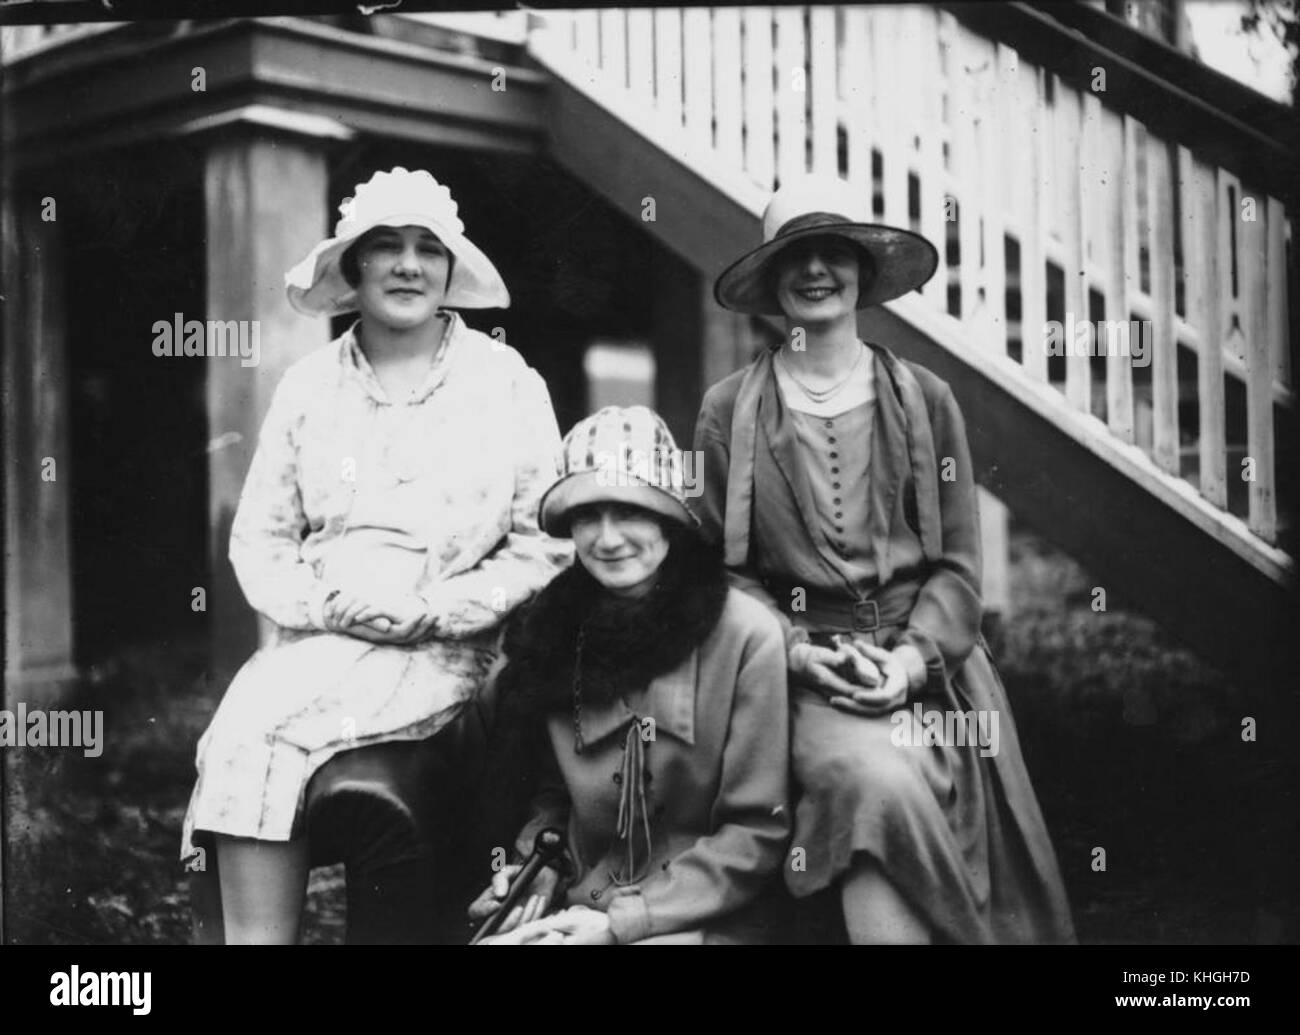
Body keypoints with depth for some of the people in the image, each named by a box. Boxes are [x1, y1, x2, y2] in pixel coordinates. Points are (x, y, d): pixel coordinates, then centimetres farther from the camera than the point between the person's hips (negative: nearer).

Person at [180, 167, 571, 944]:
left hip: (445, 652, -3)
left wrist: (430, 612, -11)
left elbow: (544, 545, 0)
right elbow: (258, 537, 11)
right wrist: (323, 605, -9)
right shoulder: (308, 386, 11)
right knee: (241, 729, -27)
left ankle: (253, 933, -14)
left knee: (254, 736, -25)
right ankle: (255, 933, -18)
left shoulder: (508, 384, 2)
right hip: (321, 639, 3)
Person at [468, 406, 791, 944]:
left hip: (699, 917, -3)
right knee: (487, 930, -25)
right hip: (575, 910, 4)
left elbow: (757, 831, -7)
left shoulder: (745, 633, -9)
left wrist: (623, 920, -13)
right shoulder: (551, 630, 5)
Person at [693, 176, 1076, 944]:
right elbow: (721, 564, 6)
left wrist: (912, 657, -9)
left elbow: (959, 561, 6)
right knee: (880, 781, -30)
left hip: (924, 668, 1)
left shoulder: (925, 400, 9)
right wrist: (795, 647, -9)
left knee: (889, 791, -23)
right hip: (803, 668, -1)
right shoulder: (730, 411, 7)